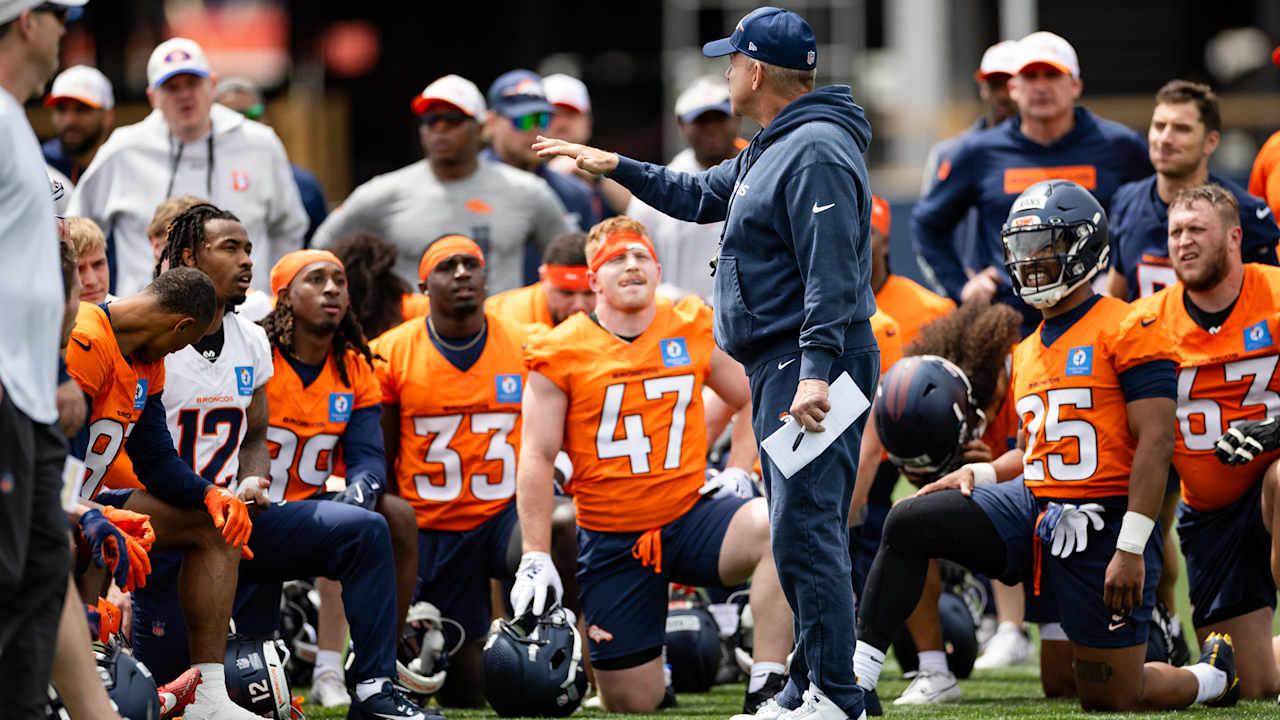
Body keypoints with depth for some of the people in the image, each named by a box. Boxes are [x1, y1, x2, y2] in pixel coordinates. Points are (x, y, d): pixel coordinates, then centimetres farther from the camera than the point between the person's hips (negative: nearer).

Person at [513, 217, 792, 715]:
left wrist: (738, 472, 2)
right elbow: (538, 457, -5)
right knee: (632, 703, 0)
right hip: (610, 539, -1)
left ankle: (765, 692, -28)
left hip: (690, 516, 1)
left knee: (774, 527, -33)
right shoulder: (561, 354, -5)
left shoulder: (695, 333, 2)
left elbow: (753, 403, 17)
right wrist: (535, 559, -10)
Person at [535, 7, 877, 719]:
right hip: (779, 367, 11)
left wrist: (816, 372, -31)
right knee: (799, 532, 12)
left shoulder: (817, 152, -16)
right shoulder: (770, 151, 19)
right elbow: (701, 197, 37)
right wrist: (615, 167, 34)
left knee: (806, 528, -15)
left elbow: (831, 273, -24)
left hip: (812, 364, -11)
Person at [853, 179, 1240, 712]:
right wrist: (978, 475, 4)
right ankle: (858, 672, -10)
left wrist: (1132, 548, -21)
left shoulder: (1128, 330, -9)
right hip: (1033, 508, 7)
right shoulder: (1027, 354, 16)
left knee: (1111, 699, 0)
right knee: (910, 522, -14)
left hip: (1102, 527, -7)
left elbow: (1155, 443, -15)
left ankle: (1214, 674, 30)